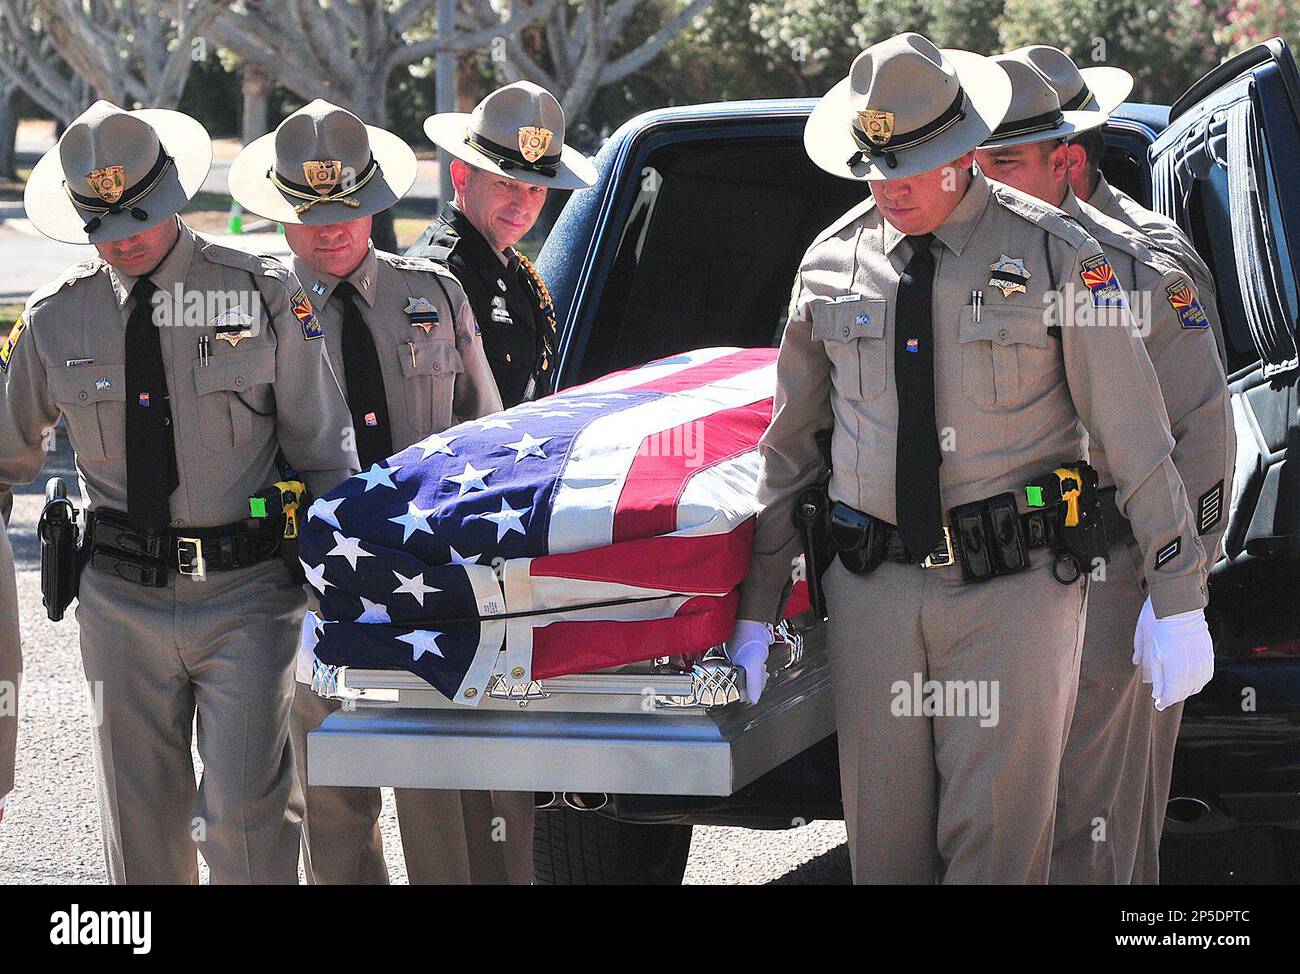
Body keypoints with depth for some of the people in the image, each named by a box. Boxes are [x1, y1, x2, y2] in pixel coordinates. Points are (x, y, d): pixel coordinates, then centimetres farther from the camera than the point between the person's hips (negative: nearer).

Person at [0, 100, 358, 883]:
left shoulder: (264, 294, -2)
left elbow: (324, 451, 3)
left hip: (249, 593, -3)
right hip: (123, 603, 3)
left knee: (244, 813, -12)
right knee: (140, 824, 8)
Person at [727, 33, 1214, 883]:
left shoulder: (1056, 257, -1)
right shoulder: (831, 263, 9)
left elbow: (1140, 440, -1)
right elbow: (789, 445, 16)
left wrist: (1179, 604, -4)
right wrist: (757, 609, 15)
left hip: (1013, 589, -3)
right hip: (872, 590, 3)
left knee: (998, 847, -8)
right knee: (884, 846, 4)